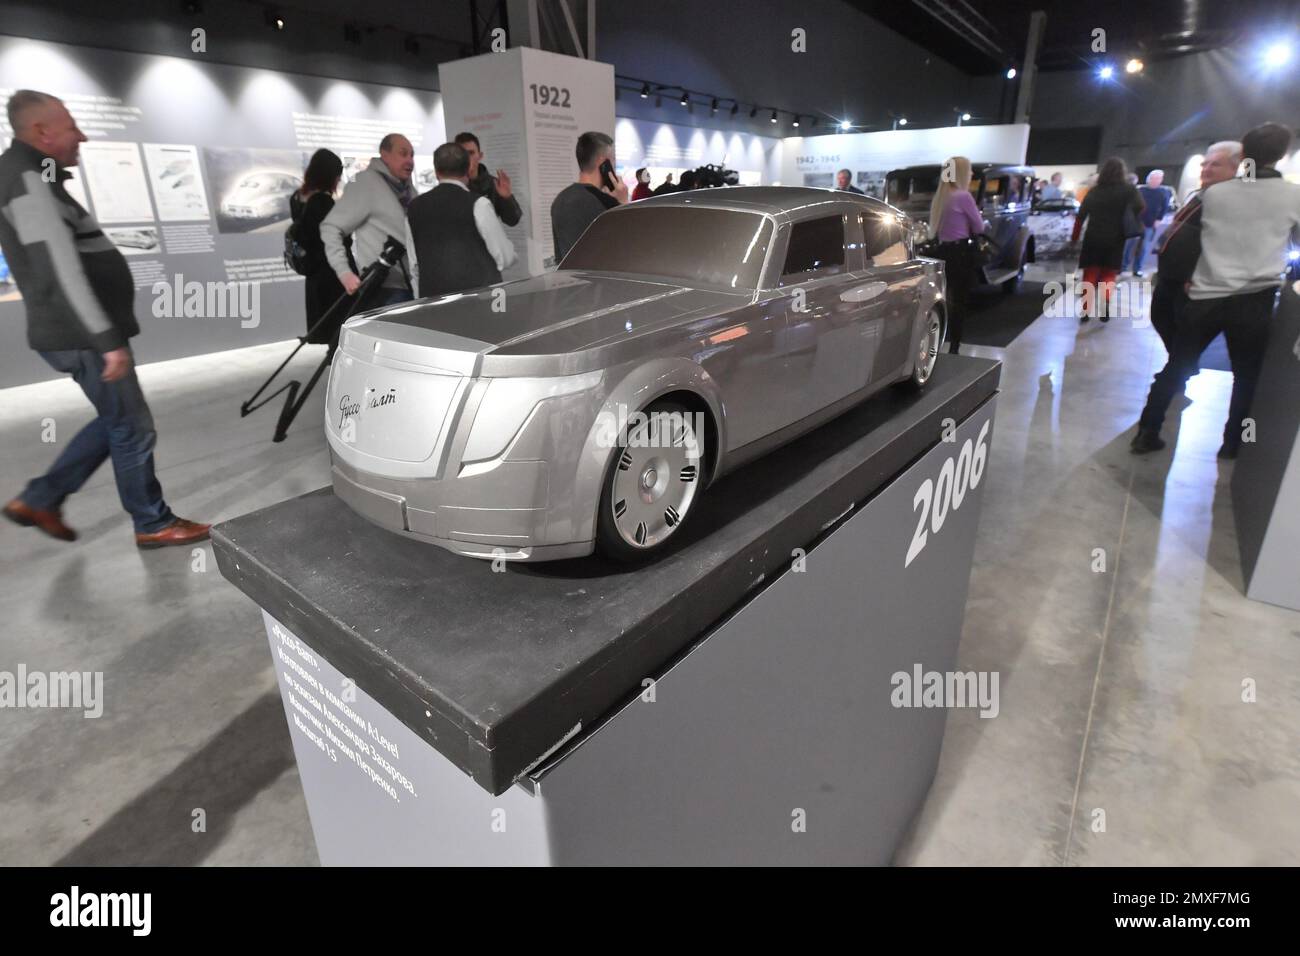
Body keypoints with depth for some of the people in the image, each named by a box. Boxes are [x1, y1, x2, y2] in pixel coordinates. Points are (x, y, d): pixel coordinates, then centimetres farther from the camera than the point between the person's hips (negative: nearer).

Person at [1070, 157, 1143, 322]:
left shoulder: (1094, 191, 7)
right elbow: (1139, 208, -13)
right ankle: (1104, 307, -6)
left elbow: (1081, 215, 6)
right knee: (1108, 275, 10)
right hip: (1114, 240, -1)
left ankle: (1086, 310, -1)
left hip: (1093, 239, 1)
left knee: (1090, 275, 7)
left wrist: (1074, 236, 11)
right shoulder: (1128, 189, 0)